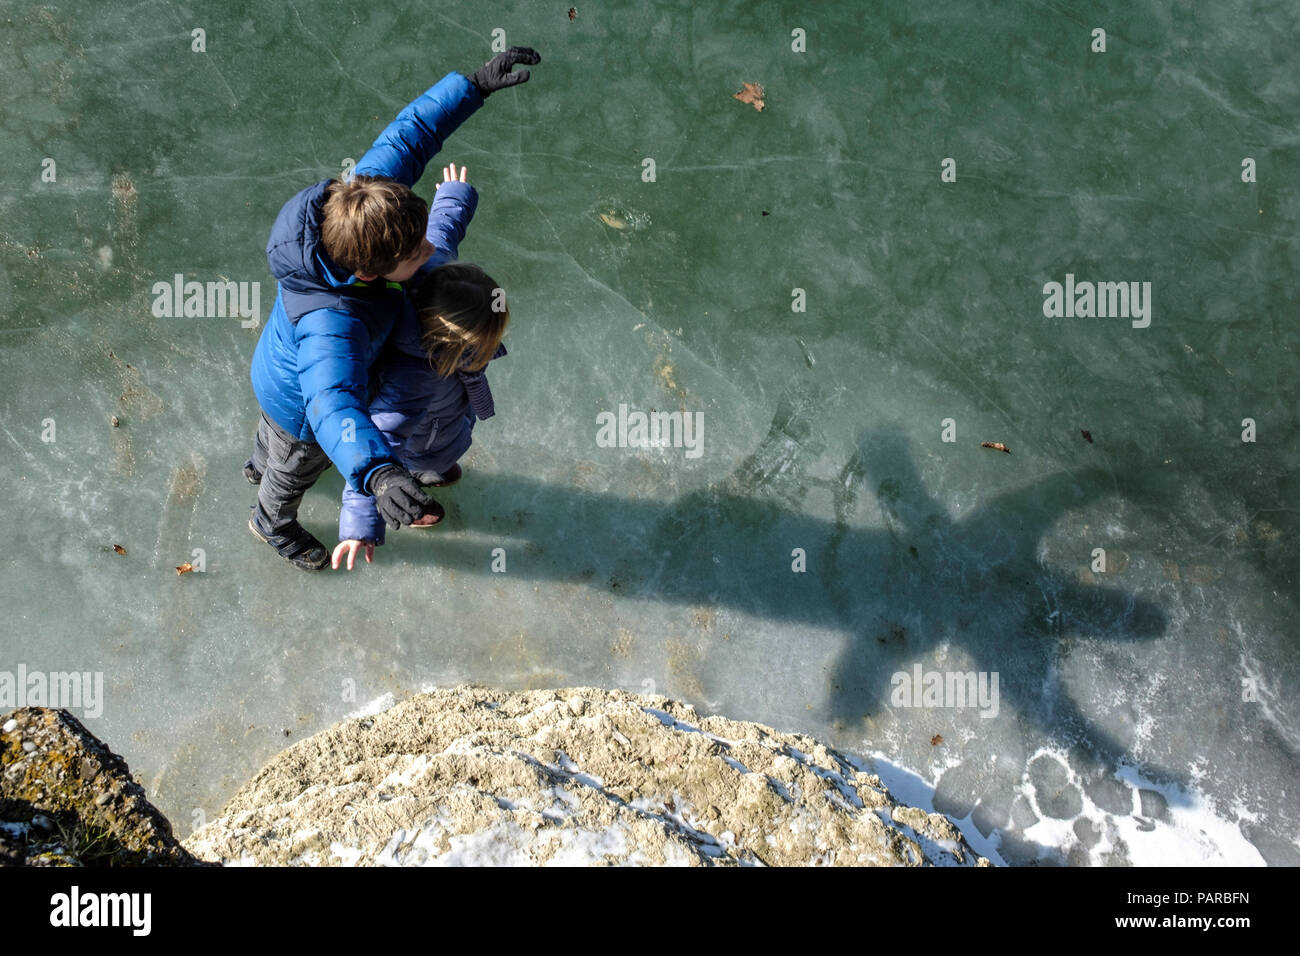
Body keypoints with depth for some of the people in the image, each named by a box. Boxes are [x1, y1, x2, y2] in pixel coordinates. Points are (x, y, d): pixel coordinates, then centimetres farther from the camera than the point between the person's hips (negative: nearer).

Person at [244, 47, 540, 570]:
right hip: (298, 406, -6)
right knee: (297, 469, 29)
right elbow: (332, 407, -67)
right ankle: (273, 523, 64)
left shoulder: (357, 200, -33)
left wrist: (475, 85, -26)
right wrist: (377, 473, -86)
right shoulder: (332, 325, -53)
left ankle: (261, 461, 75)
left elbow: (407, 135, -21)